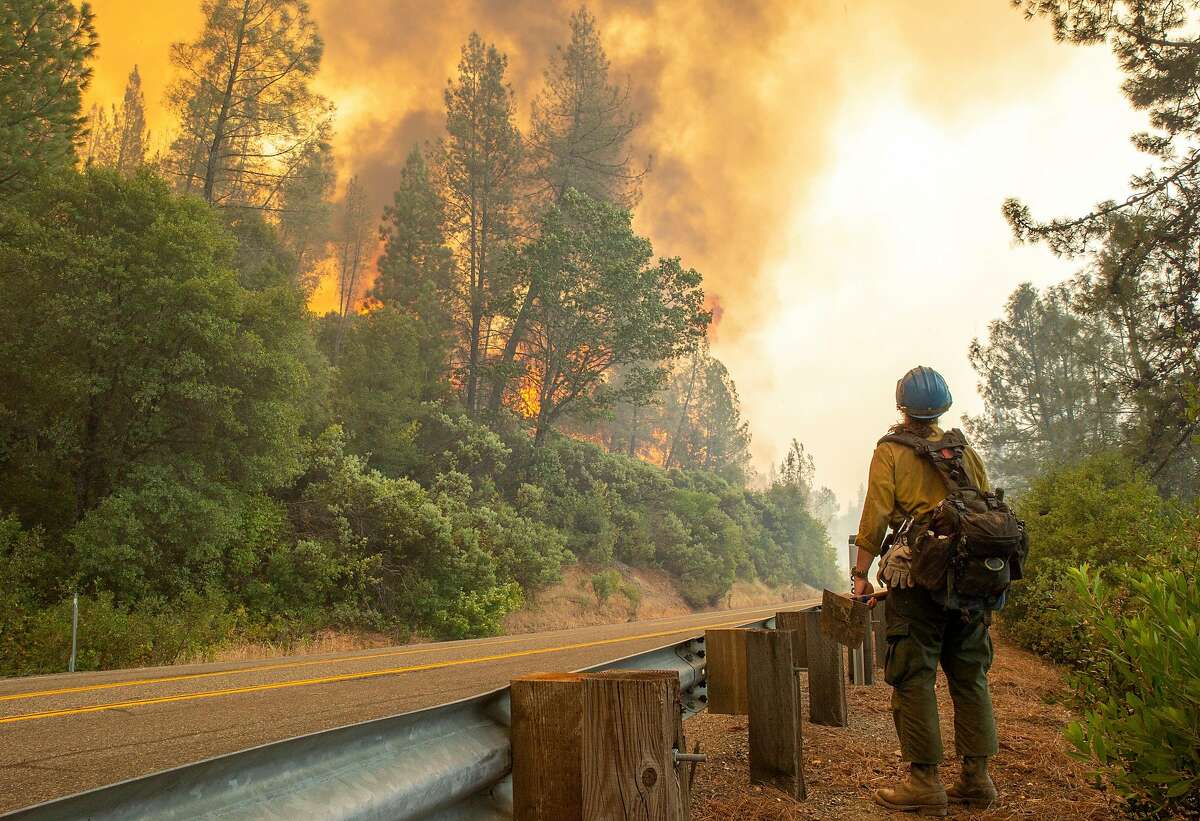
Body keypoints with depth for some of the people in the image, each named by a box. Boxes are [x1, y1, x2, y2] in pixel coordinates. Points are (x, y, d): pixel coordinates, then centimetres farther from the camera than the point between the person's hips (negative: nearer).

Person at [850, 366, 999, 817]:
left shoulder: (891, 451, 0)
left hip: (918, 576, -5)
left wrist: (860, 574, -3)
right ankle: (976, 778, 17)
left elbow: (875, 517, -7)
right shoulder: (965, 450, 14)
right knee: (970, 677, 13)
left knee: (913, 679, 0)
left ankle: (925, 783, 1)